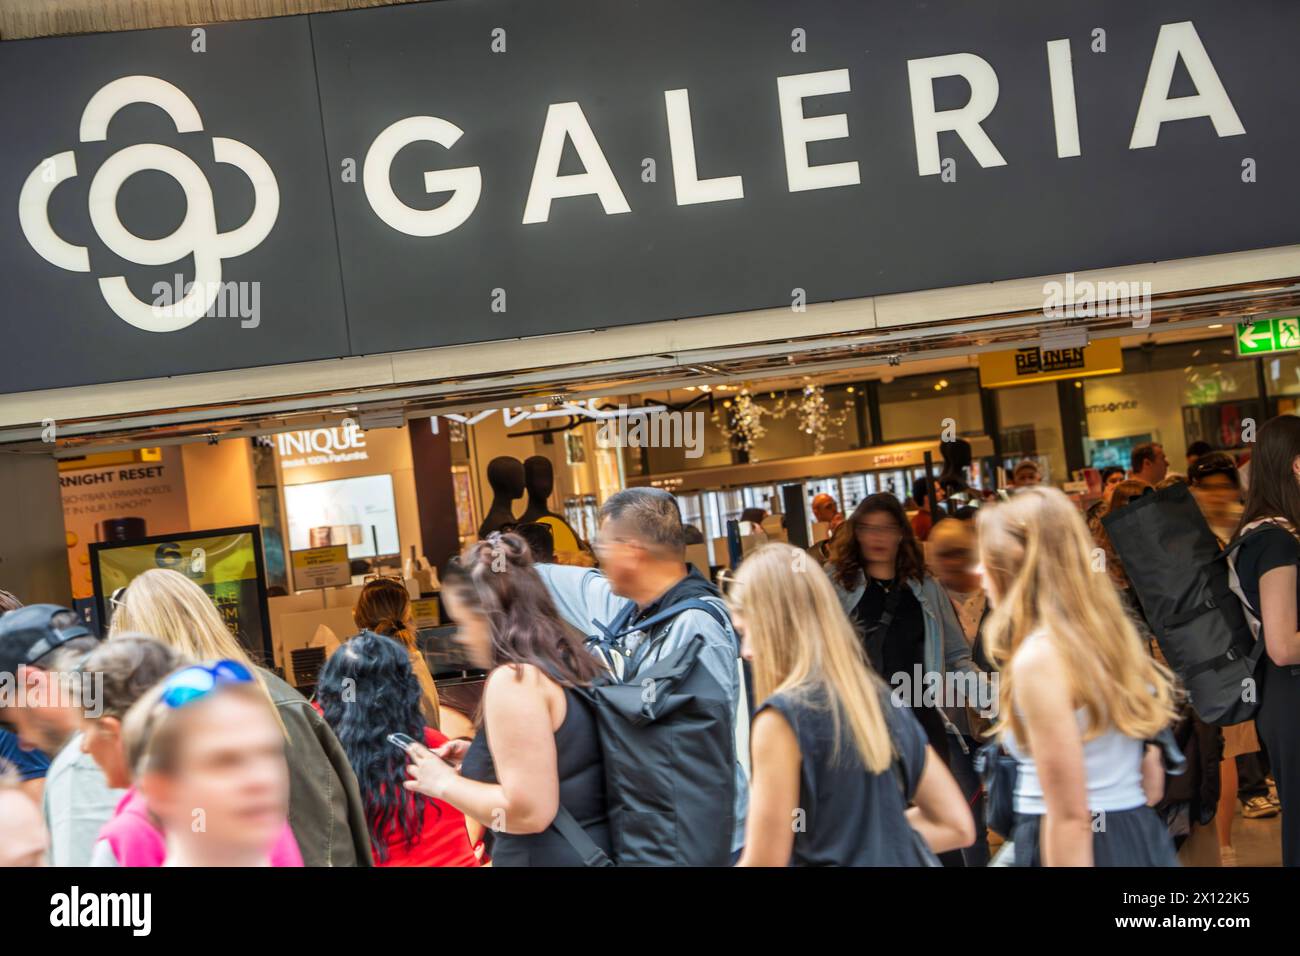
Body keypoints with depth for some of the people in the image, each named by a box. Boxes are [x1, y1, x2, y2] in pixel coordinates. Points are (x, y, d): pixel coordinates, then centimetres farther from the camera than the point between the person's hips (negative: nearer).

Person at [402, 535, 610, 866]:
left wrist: (444, 782, -10)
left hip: (550, 856, -8)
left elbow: (529, 811, -23)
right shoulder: (569, 662, 8)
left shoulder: (515, 679, -18)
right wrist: (478, 757, 14)